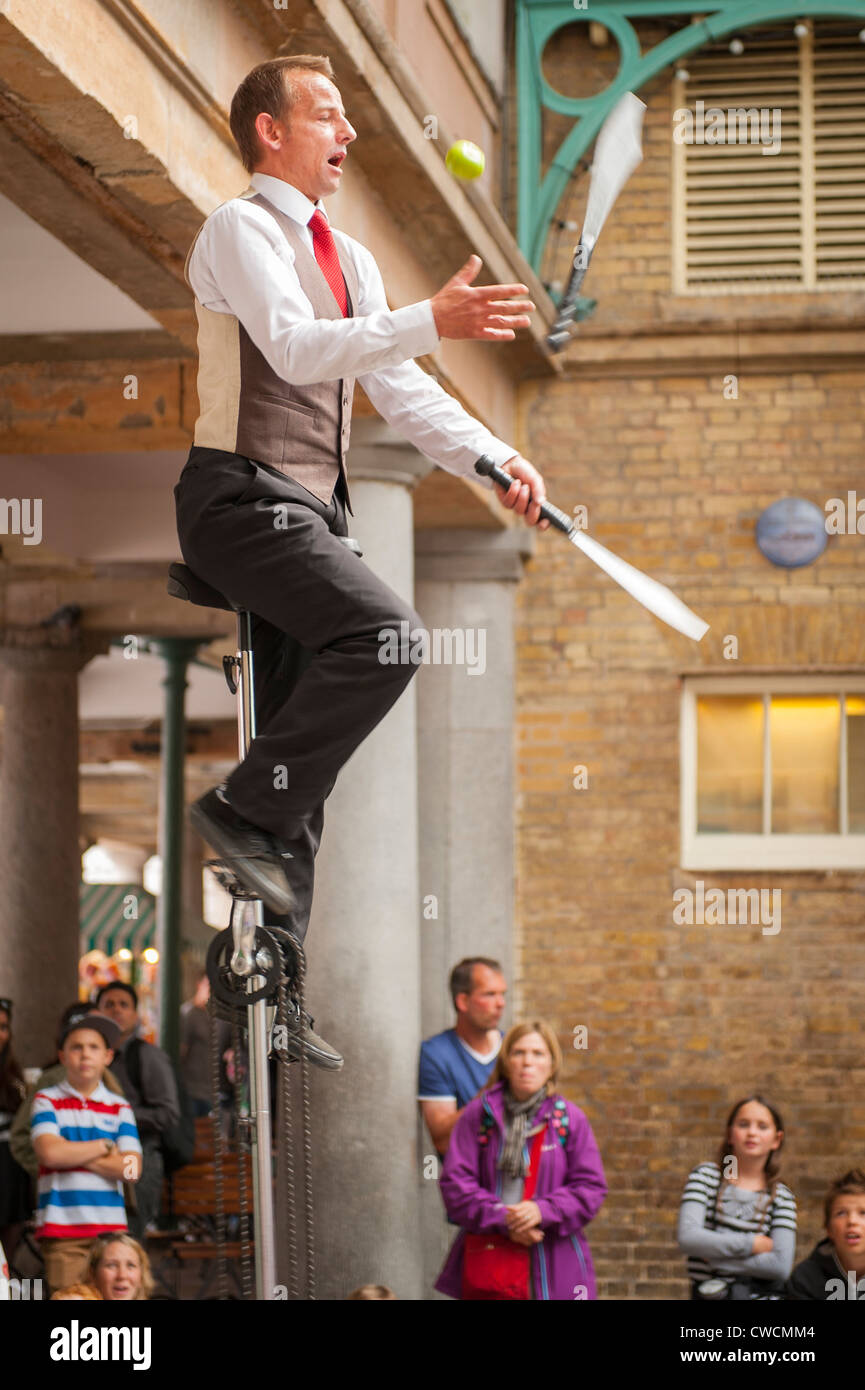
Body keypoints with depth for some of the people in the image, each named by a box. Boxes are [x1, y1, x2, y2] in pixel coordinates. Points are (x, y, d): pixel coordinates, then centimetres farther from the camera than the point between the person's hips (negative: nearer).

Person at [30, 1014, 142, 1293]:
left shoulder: (119, 1108, 12)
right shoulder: (46, 1101, 7)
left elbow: (131, 1169, -1)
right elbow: (50, 1153, -11)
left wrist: (73, 1153, -4)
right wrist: (104, 1146, -1)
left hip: (111, 1227, 2)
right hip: (61, 1228, -2)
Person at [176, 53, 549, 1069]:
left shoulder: (349, 259, 20)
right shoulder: (240, 229, -4)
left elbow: (399, 390, 14)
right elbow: (296, 348, -21)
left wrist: (493, 459, -1)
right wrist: (433, 321, -30)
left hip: (310, 511, 8)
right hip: (242, 496, -8)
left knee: (308, 754, 5)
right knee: (386, 633, -29)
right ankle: (244, 811, -17)